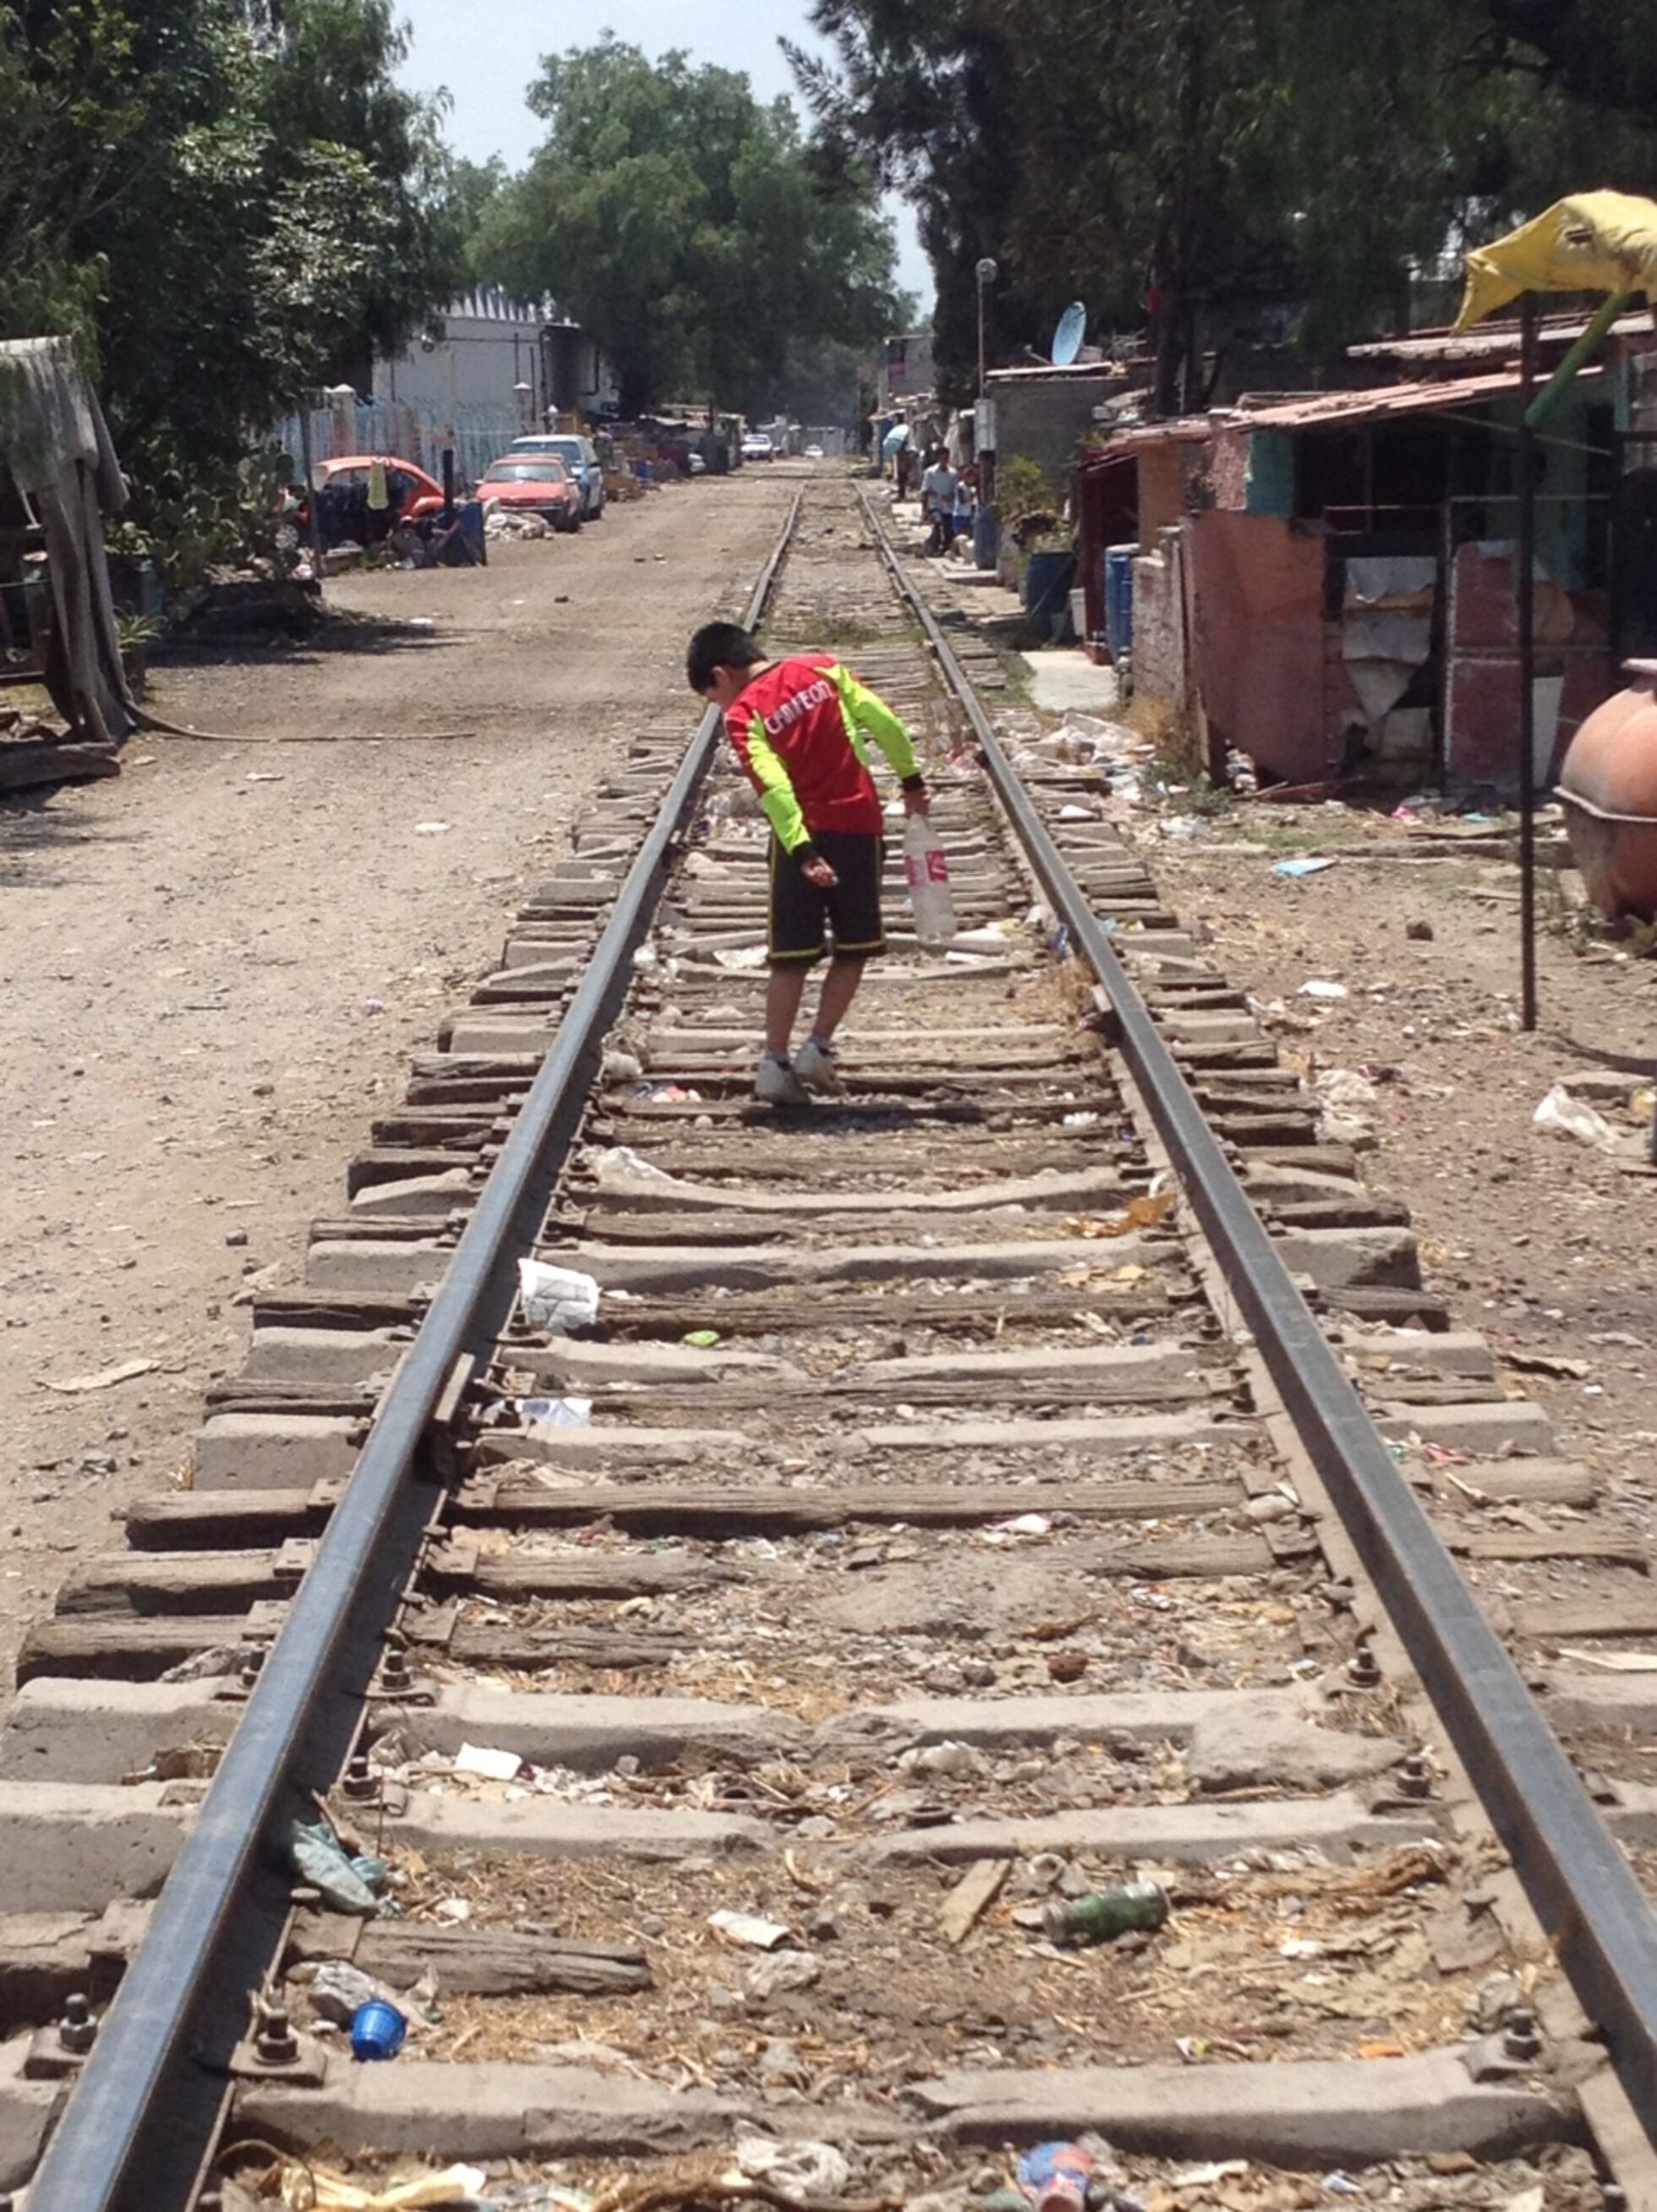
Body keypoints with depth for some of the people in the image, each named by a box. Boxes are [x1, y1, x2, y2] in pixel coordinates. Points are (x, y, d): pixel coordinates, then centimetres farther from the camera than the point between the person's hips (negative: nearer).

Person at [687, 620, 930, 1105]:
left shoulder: (743, 715, -5)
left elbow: (772, 786, -18)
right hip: (858, 825, 2)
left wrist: (802, 852, -23)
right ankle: (818, 1050, 8)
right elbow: (883, 721, 0)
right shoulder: (823, 668, 5)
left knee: (792, 957, 7)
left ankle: (775, 1064, 6)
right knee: (854, 948, 14)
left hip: (802, 837, -2)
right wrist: (911, 781, 10)